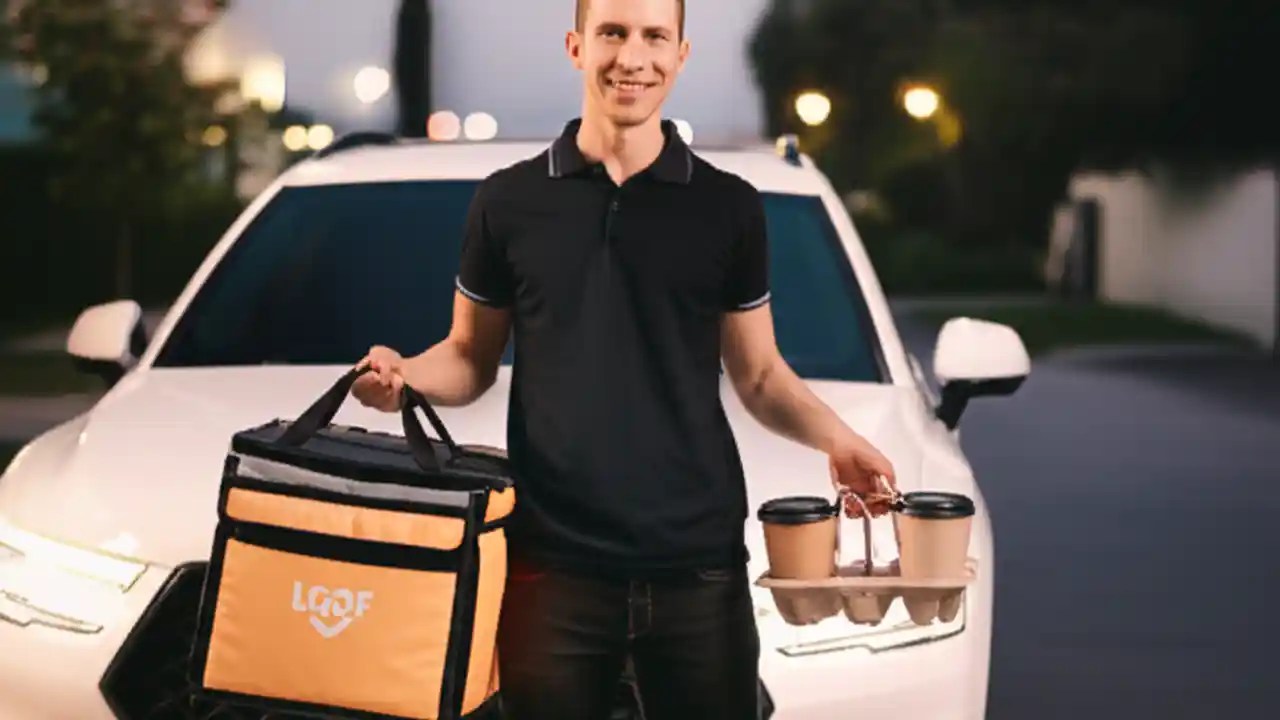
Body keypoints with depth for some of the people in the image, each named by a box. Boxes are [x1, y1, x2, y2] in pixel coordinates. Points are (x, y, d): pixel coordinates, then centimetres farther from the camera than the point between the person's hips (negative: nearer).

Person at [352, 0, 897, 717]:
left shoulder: (729, 207, 6)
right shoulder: (511, 201, 5)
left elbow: (758, 374, 10)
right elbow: (471, 358, 11)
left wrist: (836, 437, -8)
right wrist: (403, 375, -10)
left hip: (699, 565, 0)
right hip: (551, 564, 0)